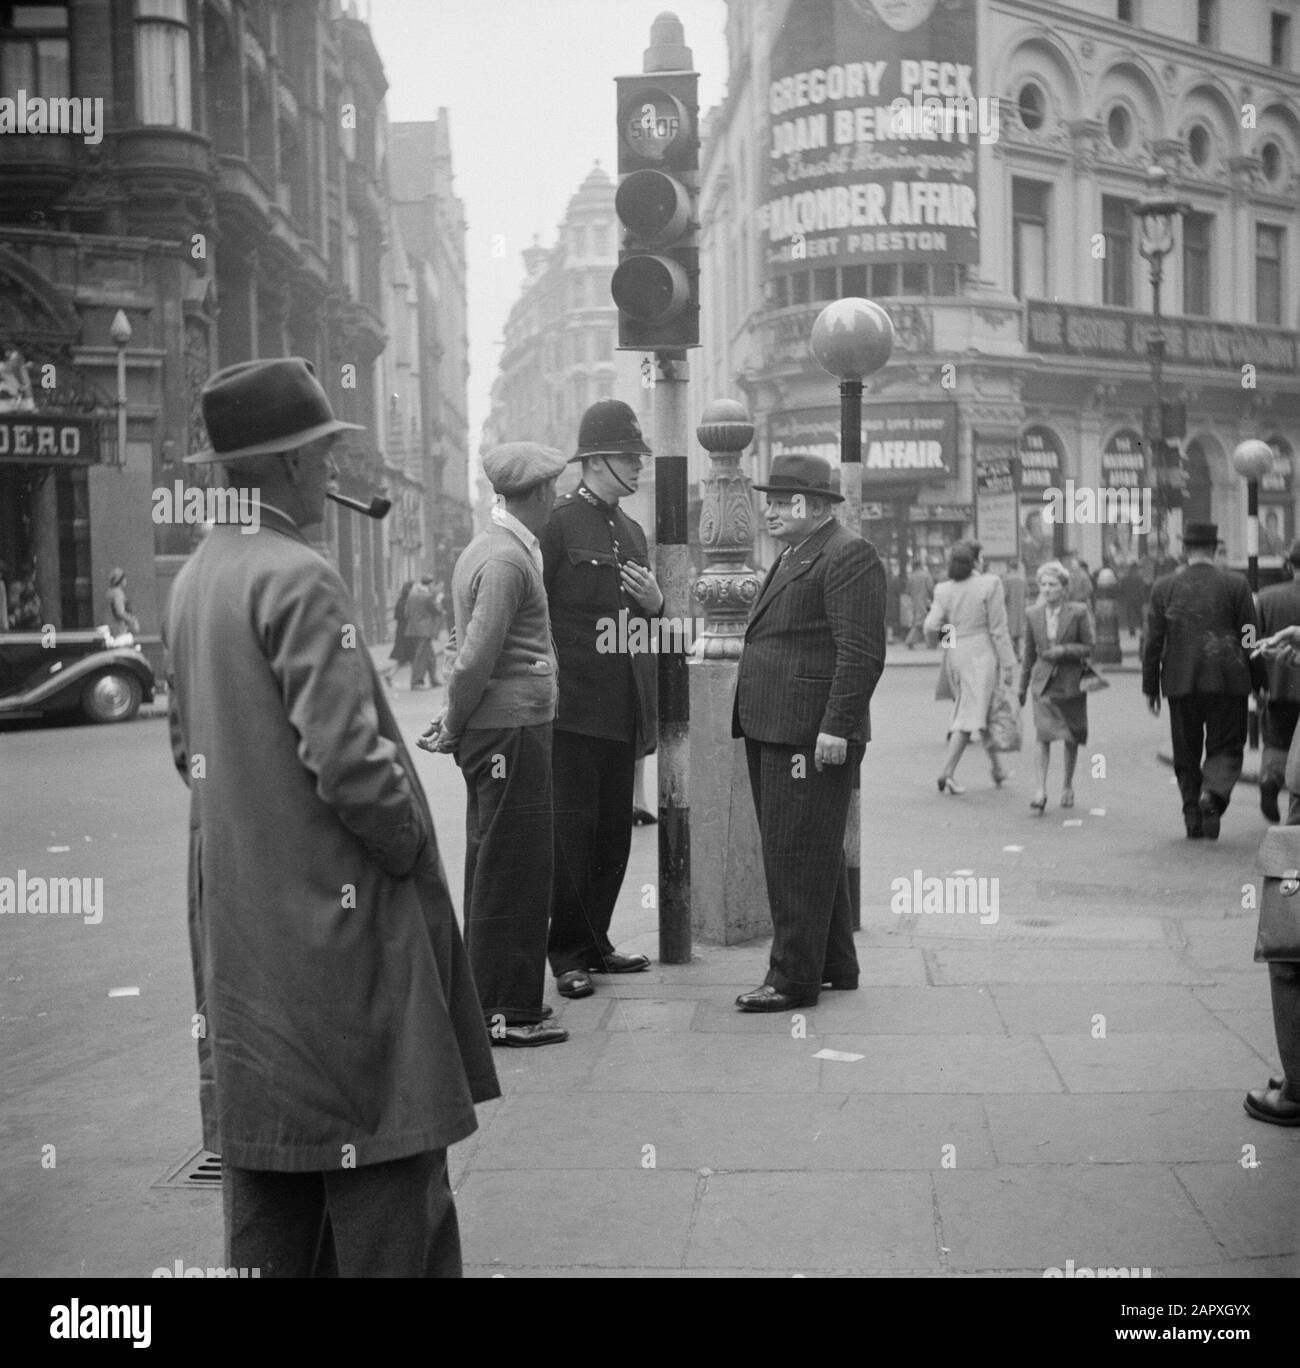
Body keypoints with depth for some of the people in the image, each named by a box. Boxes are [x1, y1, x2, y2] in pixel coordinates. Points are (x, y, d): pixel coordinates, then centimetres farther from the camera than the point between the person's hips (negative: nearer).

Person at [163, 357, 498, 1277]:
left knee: (267, 1161, 16)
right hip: (334, 916, -9)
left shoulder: (197, 578, 10)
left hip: (238, 918, 9)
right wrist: (414, 846, -8)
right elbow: (347, 759, -23)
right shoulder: (299, 578, -17)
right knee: (385, 1166, -3)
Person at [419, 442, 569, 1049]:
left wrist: (453, 726, 15)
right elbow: (475, 658, -22)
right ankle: (504, 1013, 2)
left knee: (493, 871, 15)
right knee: (514, 874, -4)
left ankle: (489, 996, 24)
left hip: (498, 730, 10)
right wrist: (453, 728, -10)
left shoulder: (488, 549, 15)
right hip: (511, 730, -10)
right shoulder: (507, 560, -17)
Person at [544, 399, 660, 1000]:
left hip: (623, 711, 8)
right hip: (573, 708, -7)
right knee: (572, 831, -2)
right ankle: (569, 955, 6)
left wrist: (655, 604, 5)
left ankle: (595, 941, 23)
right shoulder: (558, 523, -7)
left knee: (614, 834, 12)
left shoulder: (630, 531, 17)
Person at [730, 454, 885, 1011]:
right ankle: (835, 965, 26)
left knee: (797, 854, -7)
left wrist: (836, 728, -22)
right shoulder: (793, 557, 21)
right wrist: (751, 717, 18)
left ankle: (794, 978, -1)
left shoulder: (849, 557, -10)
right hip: (772, 730, 10)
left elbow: (862, 652, -18)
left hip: (812, 733, -10)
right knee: (810, 852, 16)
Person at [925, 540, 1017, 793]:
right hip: (981, 654, -6)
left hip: (954, 655, 6)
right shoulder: (990, 584, -10)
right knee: (970, 714, -5)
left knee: (985, 710, 20)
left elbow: (931, 626, -5)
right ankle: (947, 772, -12)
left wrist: (936, 641, 19)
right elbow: (998, 629, -10)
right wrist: (1007, 665, -6)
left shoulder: (943, 589, 2)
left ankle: (996, 767, 29)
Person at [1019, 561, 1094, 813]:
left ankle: (1067, 785, 29)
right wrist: (1023, 686, 15)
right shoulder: (1033, 615, 3)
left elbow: (1089, 648, -2)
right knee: (1043, 735, -13)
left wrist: (1064, 650, -18)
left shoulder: (1078, 613, -5)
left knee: (1071, 738, 10)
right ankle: (1041, 790, -17)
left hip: (1070, 682, -1)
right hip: (1044, 683, 1)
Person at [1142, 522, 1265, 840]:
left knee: (1186, 753, 13)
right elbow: (1251, 638, -2)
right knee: (1226, 747, 7)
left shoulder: (1164, 587, 0)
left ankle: (1192, 817, 13)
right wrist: (1260, 682, 7)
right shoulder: (1235, 586, -3)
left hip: (1180, 683, 1)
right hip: (1227, 682, -1)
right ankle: (1213, 793, -20)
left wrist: (1150, 687, 8)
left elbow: (1153, 642, 2)